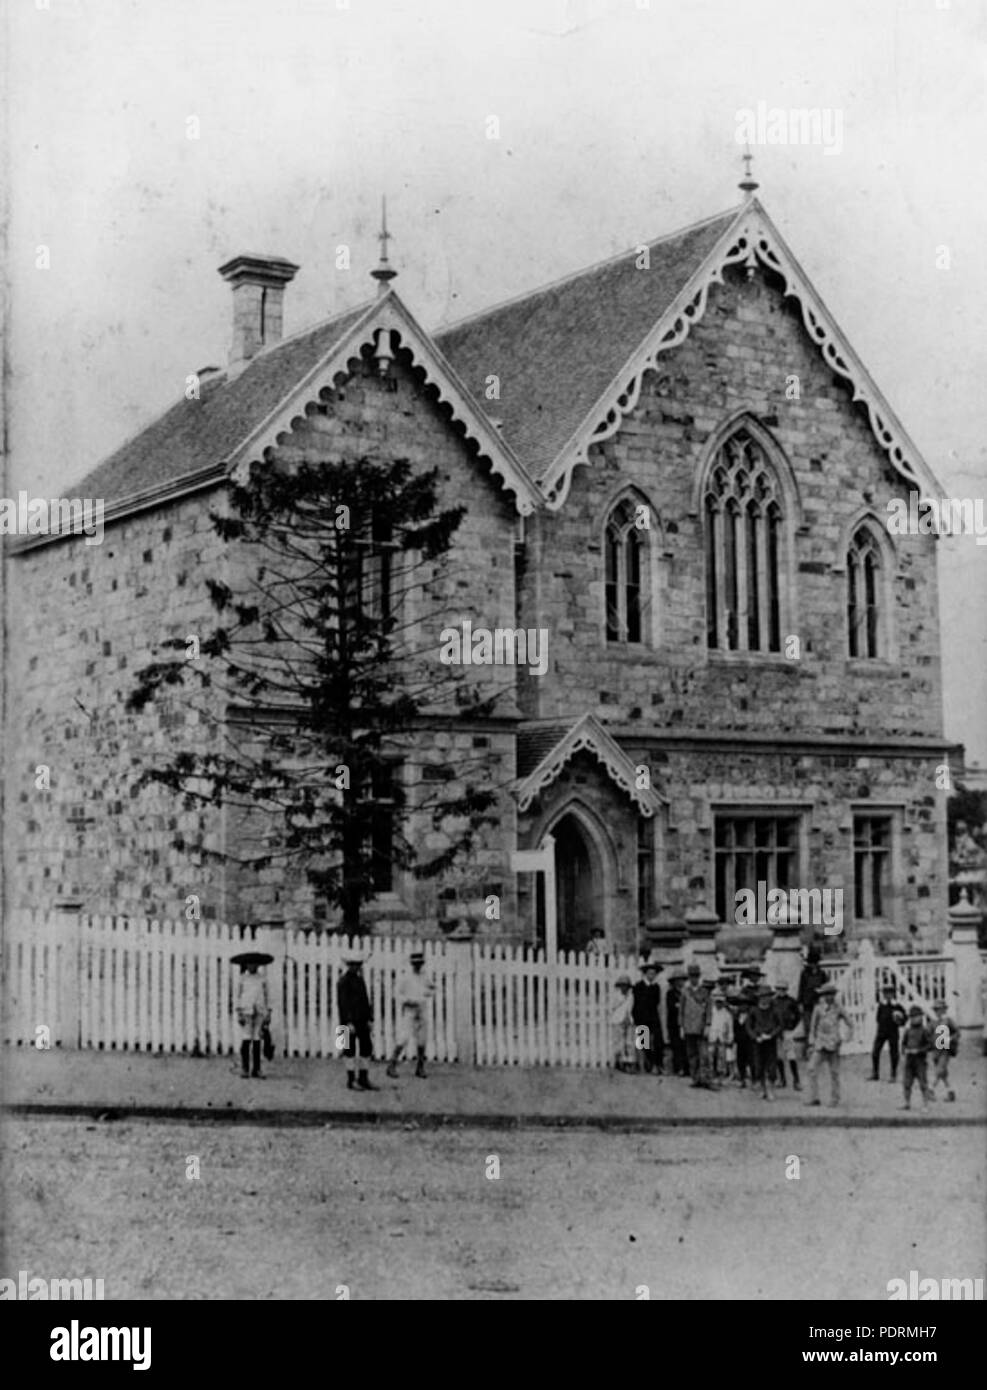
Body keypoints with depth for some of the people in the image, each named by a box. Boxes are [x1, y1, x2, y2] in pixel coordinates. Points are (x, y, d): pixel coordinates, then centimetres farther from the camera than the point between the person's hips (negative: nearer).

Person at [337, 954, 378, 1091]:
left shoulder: (360, 979, 15)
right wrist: (348, 1022, -20)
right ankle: (351, 1081, 4)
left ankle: (363, 1079, 15)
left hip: (362, 1021, 8)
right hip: (350, 1020, -8)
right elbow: (342, 1002, -15)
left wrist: (369, 1018, 11)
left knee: (367, 1048, 6)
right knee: (351, 1050, -2)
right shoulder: (344, 981, -9)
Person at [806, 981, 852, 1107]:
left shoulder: (839, 1009, 1)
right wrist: (811, 1043, 11)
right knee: (812, 1068, -8)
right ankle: (815, 1098, -3)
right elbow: (813, 1027, 14)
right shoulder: (818, 1008, 8)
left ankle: (834, 1099, 11)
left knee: (834, 1072, 2)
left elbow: (849, 1023, 5)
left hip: (833, 1044, -2)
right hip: (820, 1044, 2)